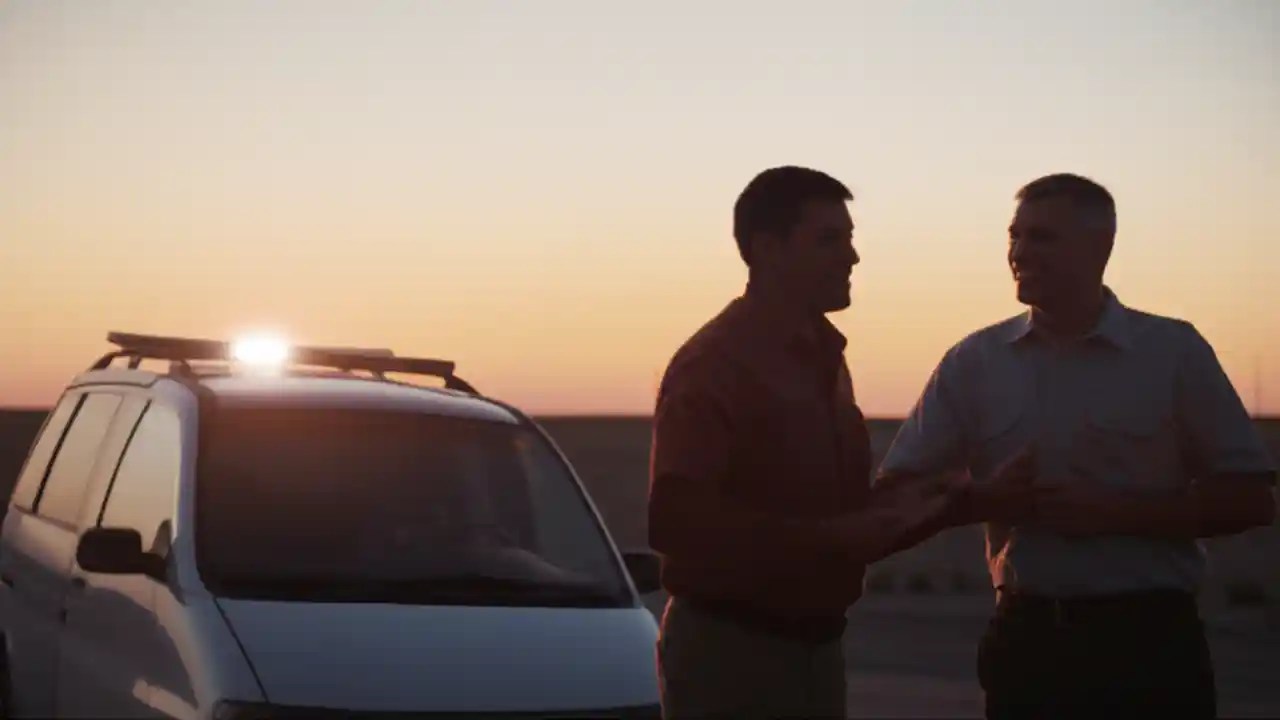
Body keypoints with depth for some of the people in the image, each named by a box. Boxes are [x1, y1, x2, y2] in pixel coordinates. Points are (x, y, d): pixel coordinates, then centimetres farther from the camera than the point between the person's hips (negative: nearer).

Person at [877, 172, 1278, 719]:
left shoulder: (1173, 351, -1)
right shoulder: (973, 362, 5)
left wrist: (1112, 512, -13)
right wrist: (987, 501, -13)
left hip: (1150, 641, -2)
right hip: (1027, 640, 2)